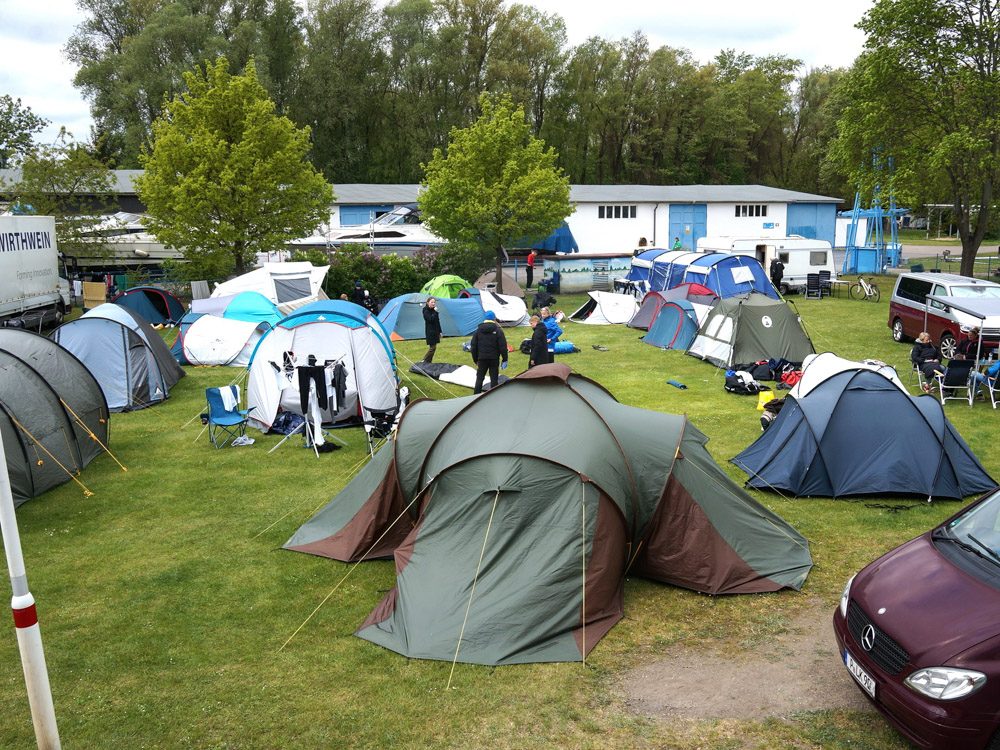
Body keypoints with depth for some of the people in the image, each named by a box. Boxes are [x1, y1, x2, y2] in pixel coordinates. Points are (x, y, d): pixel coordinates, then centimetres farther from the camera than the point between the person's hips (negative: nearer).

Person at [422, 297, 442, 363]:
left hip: (435, 331, 8)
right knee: (432, 347, -11)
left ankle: (428, 362, 13)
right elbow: (431, 320, -23)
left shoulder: (434, 310, 12)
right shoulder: (426, 311, -10)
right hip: (430, 332, -8)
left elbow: (438, 322, 17)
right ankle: (423, 361, -5)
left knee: (433, 347, 7)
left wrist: (440, 332, 17)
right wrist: (435, 312, -21)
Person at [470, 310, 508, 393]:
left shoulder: (478, 330, 3)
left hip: (482, 358, 2)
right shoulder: (498, 330, -6)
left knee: (479, 378, 10)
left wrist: (475, 359, 15)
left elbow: (474, 346, 6)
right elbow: (503, 347, -7)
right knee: (494, 379, 4)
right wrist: (505, 360, -1)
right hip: (494, 359, -2)